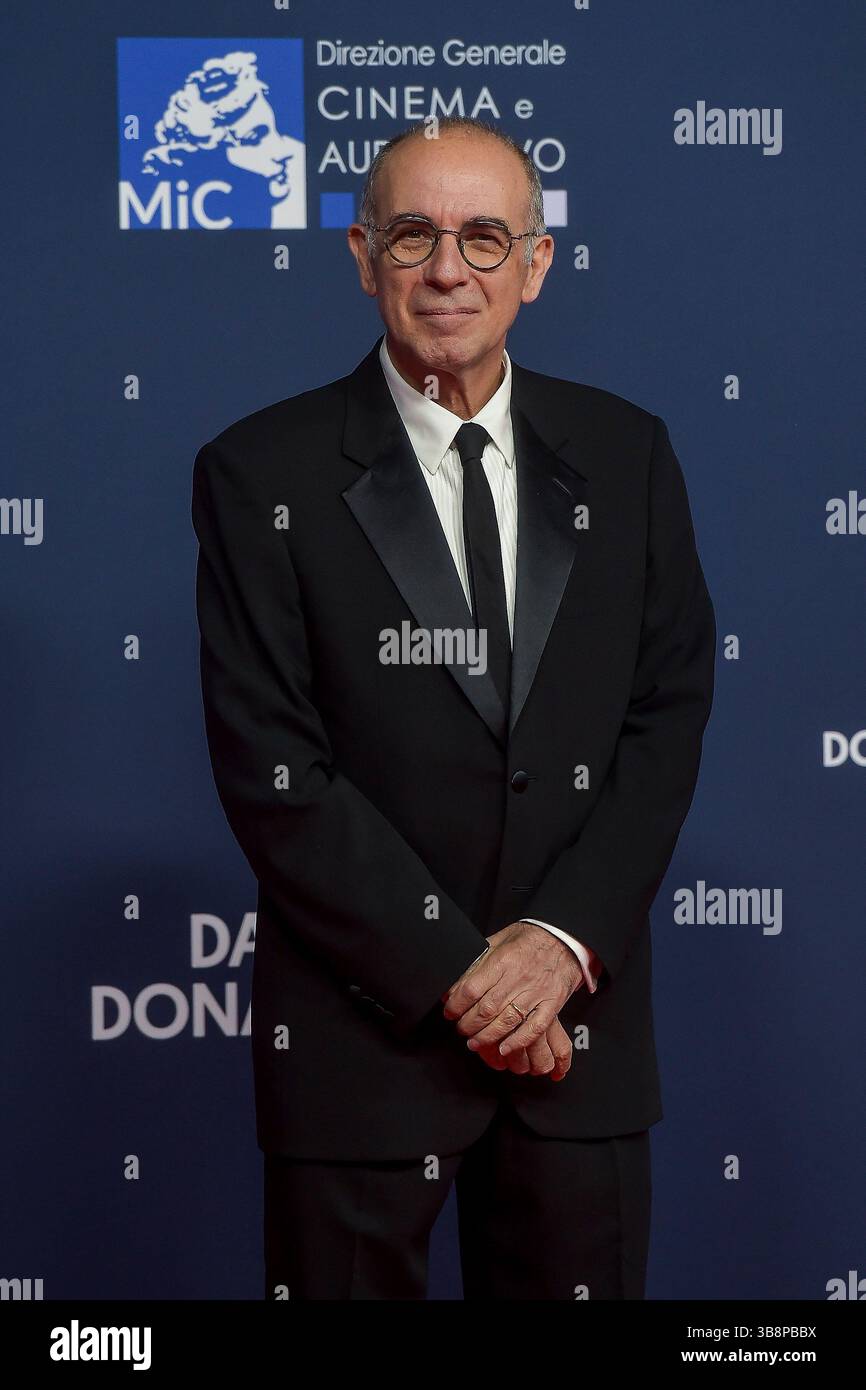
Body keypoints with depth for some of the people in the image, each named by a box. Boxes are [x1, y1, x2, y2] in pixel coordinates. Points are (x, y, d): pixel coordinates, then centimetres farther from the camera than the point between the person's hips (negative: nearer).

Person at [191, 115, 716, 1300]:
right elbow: (272, 772, -9)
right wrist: (455, 978, -12)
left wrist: (565, 938, -10)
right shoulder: (262, 475, -4)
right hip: (363, 1027, -2)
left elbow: (670, 714, 3)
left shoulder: (626, 456, 6)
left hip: (581, 1019, 3)